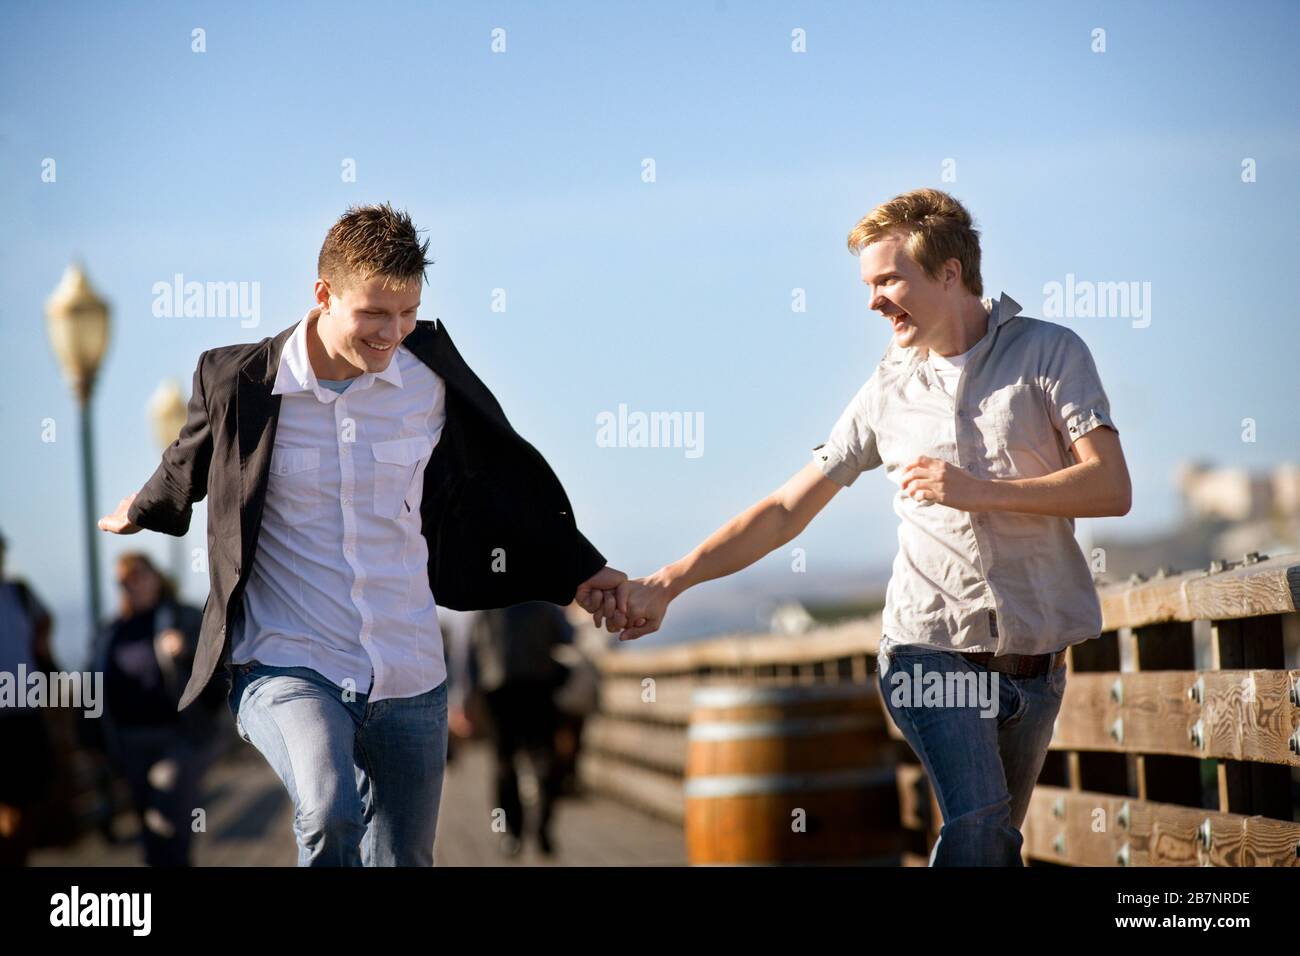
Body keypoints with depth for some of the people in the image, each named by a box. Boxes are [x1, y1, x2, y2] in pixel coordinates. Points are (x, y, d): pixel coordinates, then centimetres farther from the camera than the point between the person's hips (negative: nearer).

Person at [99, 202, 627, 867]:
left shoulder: (430, 372, 0)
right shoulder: (238, 382, -6)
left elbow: (503, 476, 17)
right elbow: (189, 465, 18)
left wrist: (576, 569, 21)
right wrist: (143, 511, 37)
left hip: (409, 680, 3)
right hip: (287, 670, -3)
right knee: (331, 820, -32)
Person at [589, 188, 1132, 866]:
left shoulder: (1049, 352, 1)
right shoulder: (888, 391, 7)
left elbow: (1111, 487, -8)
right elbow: (786, 510, 8)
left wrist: (979, 491, -17)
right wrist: (667, 582, -1)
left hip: (1035, 663, 0)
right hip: (931, 647, 0)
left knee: (992, 836, 7)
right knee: (980, 825, -22)